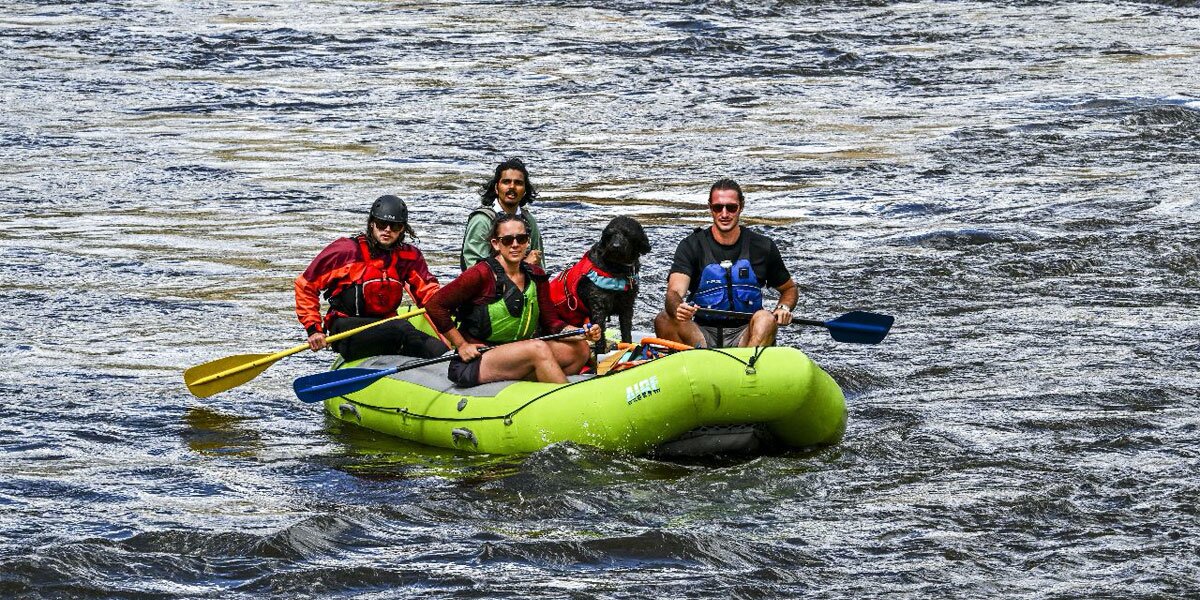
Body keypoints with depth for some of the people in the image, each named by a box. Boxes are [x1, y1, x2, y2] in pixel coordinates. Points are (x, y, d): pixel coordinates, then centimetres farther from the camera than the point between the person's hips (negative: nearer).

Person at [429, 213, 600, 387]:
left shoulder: (536, 276, 9)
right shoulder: (483, 274, -11)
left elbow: (551, 323, 9)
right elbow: (436, 304, -9)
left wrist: (583, 333, -10)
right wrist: (462, 345, -8)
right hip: (474, 364, -7)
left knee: (580, 349, -9)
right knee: (538, 348, -30)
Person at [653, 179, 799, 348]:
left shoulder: (762, 247, 4)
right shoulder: (692, 246, -1)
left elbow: (790, 289, 19)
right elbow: (674, 291, -15)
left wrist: (784, 308, -5)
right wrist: (678, 308, -41)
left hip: (744, 335, 0)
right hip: (702, 337, 0)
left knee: (765, 318, -31)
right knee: (664, 320, -26)